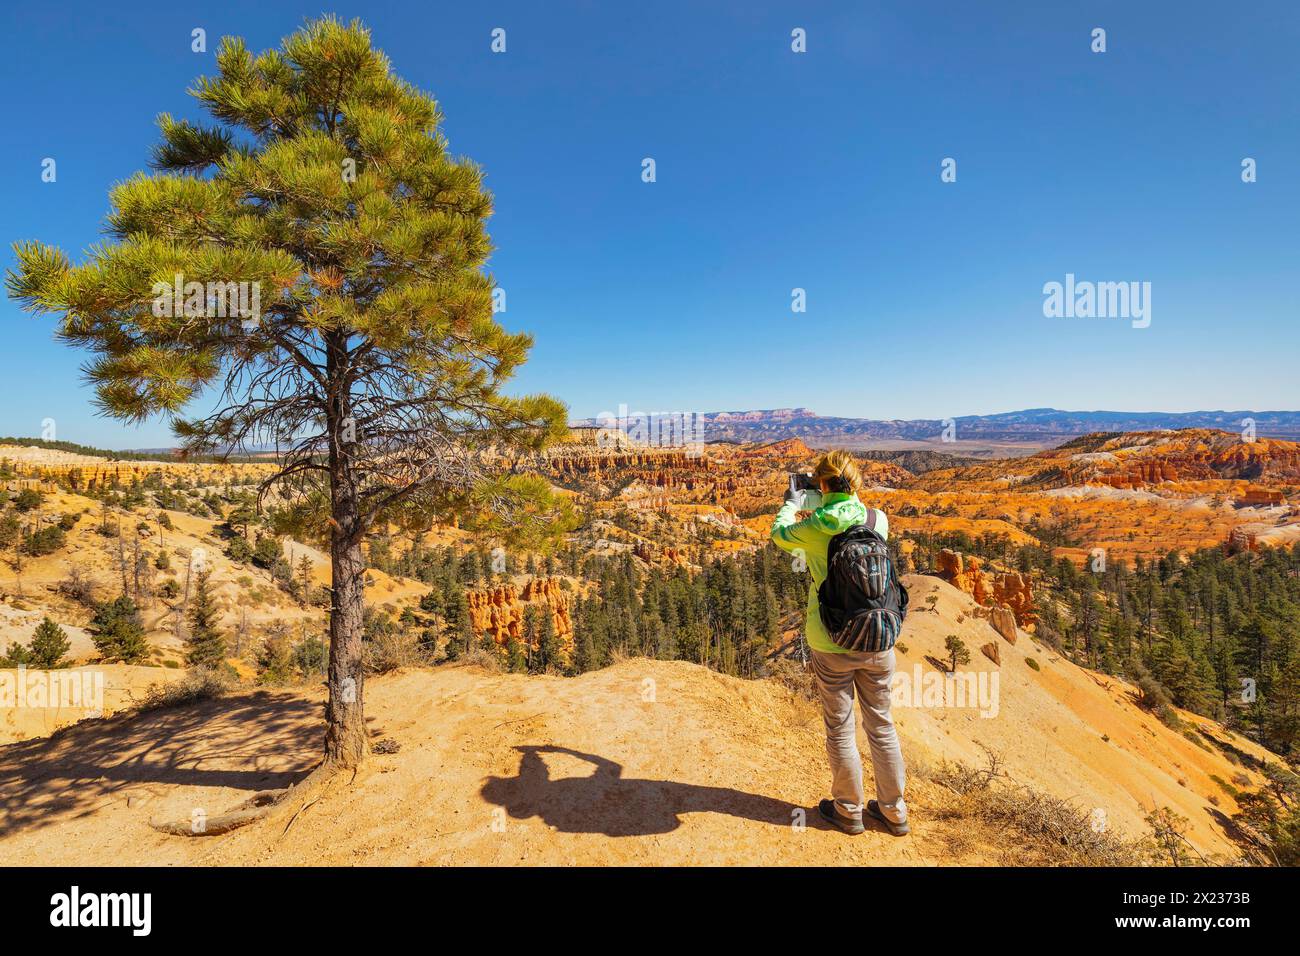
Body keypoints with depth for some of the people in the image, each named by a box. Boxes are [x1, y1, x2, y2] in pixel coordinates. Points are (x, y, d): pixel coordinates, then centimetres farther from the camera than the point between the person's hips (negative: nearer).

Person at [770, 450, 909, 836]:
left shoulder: (812, 529, -14)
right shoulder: (879, 521, -7)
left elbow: (778, 535, 8)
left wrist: (791, 503, 26)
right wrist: (816, 504, 27)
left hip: (832, 645, -3)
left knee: (840, 728, 14)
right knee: (881, 724, 18)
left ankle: (848, 811, 31)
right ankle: (894, 812, 34)